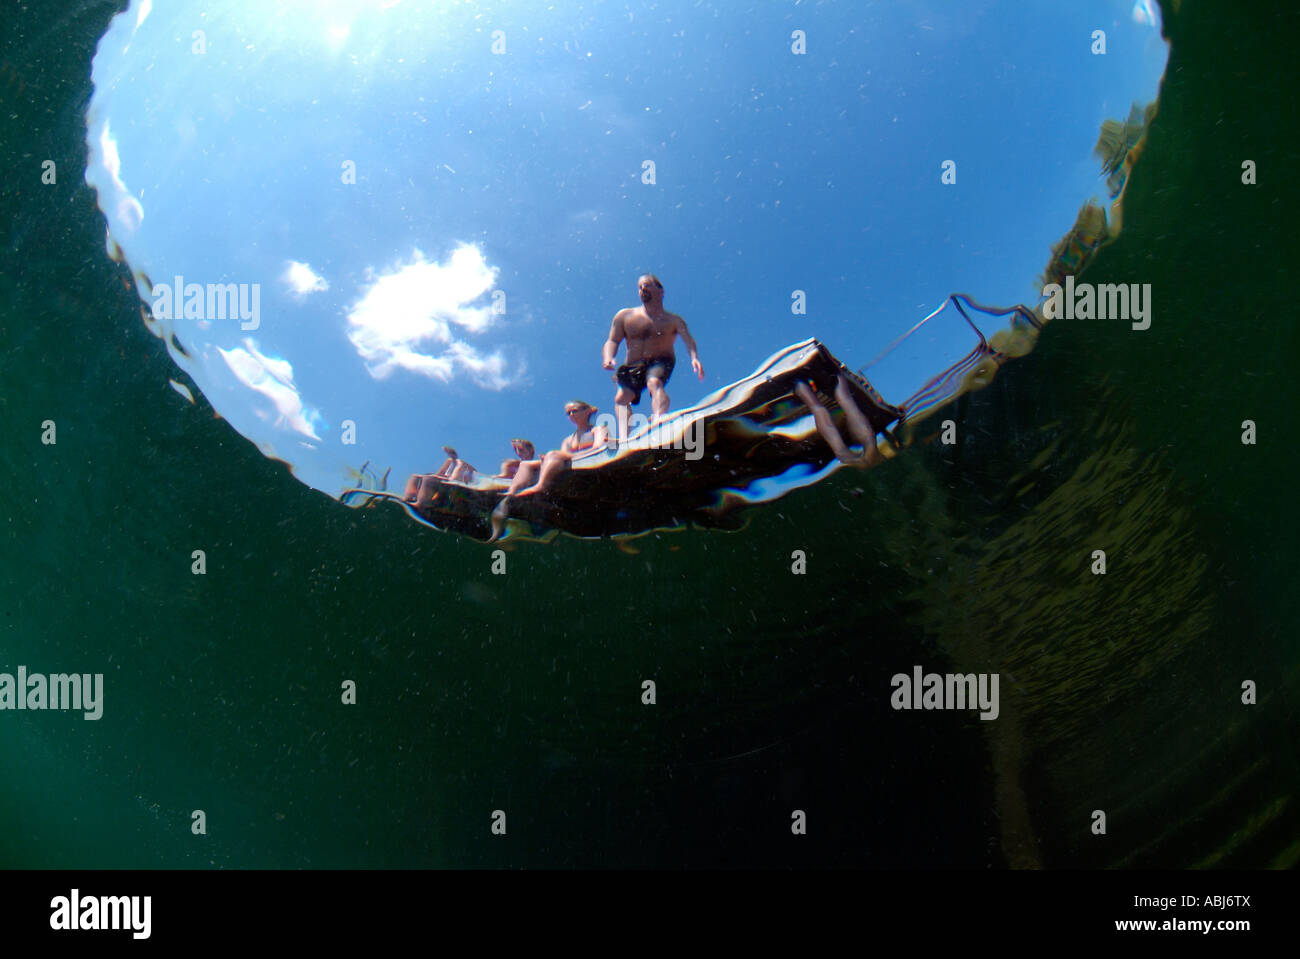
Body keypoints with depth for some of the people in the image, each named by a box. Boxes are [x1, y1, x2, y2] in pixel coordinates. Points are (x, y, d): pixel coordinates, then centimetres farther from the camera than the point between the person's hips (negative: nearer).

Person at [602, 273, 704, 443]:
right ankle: (623, 438, -35)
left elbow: (688, 339, -6)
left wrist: (694, 358, -27)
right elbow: (612, 341, 12)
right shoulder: (624, 316, 15)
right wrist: (608, 358, -11)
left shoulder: (673, 320, 9)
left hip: (661, 363, -3)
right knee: (621, 396, -22)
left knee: (654, 383, -36)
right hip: (633, 366, 3)